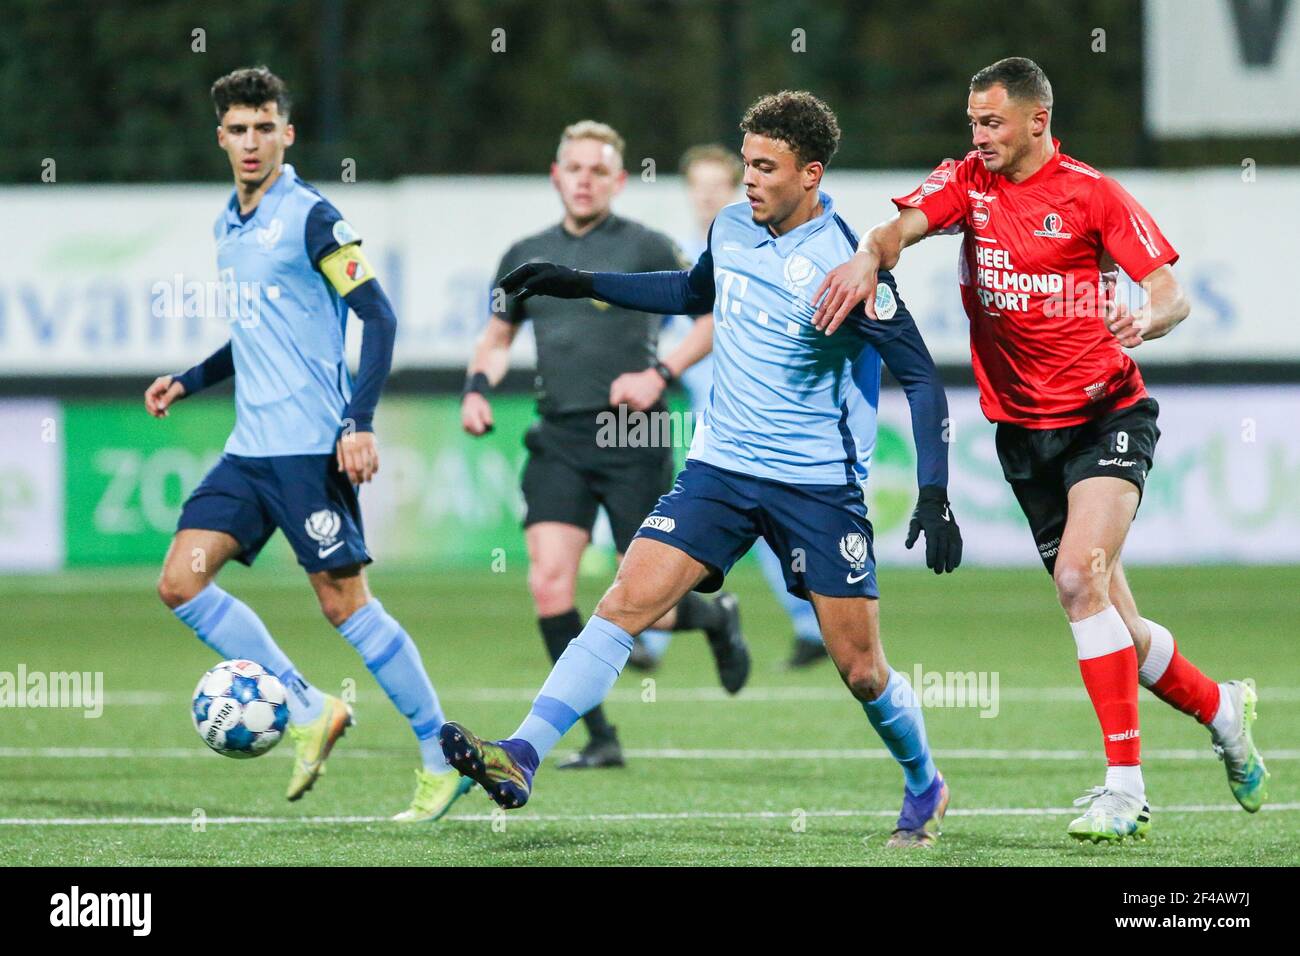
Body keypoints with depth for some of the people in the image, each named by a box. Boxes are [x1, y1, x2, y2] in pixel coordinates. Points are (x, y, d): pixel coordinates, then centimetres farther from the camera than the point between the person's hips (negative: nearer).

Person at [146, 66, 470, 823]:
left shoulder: (310, 218, -9)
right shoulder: (228, 227, 15)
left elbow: (378, 317, -12)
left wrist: (361, 422, -20)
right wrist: (189, 382, 17)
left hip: (311, 447, -8)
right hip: (250, 448, 8)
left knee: (343, 598, -8)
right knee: (182, 581, -2)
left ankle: (444, 759, 1)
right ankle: (309, 712, 7)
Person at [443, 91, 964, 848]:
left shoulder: (847, 266, -16)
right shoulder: (731, 227, 3)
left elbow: (921, 377, -11)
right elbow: (696, 292, 26)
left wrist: (935, 494, -18)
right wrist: (582, 284, 22)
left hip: (817, 485, -4)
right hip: (721, 466, 4)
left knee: (861, 670, 1)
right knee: (628, 600, -14)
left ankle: (925, 786, 28)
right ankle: (522, 757, -22)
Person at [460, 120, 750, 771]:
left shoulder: (644, 248, -1)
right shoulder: (526, 257, 12)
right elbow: (497, 337, 25)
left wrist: (661, 374, -12)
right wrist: (478, 385, 5)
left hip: (632, 440, -4)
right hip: (558, 441, 4)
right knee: (549, 578, -14)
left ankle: (714, 618, 33)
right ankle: (599, 738, -7)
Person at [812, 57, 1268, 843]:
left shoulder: (1092, 193, -6)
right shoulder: (968, 183, 5)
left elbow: (1171, 295, -7)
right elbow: (902, 226, -13)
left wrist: (1145, 320, -30)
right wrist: (870, 257, -35)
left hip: (1105, 415, -5)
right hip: (1024, 429, 5)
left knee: (1081, 576, -25)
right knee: (1112, 625, 6)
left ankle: (1125, 787, -24)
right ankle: (1221, 707, 34)